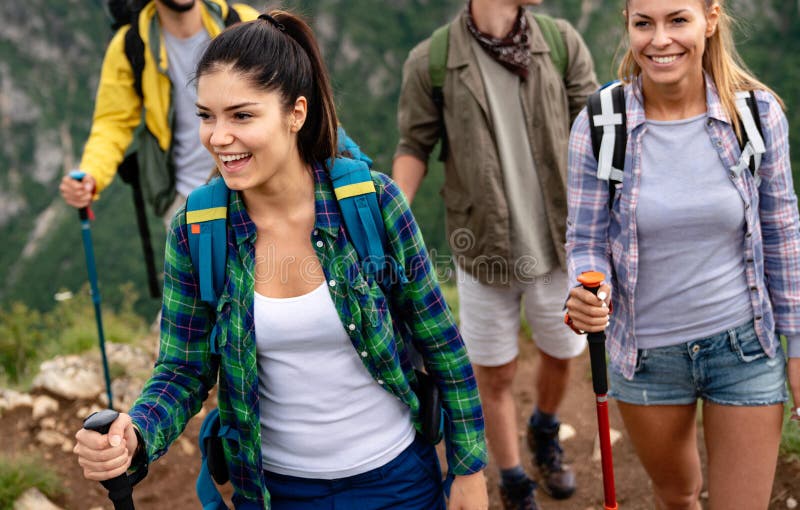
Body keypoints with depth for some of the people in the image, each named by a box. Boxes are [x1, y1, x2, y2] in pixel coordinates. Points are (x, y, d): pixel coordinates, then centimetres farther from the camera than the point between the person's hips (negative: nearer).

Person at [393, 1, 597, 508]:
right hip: (484, 251, -2)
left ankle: (545, 431, 54)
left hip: (556, 245, 2)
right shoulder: (431, 61, -13)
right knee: (495, 375, 12)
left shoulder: (562, 43, -7)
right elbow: (415, 145, -1)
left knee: (561, 357, 20)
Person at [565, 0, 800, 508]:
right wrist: (587, 296, -29)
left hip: (744, 344, 0)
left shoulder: (757, 112, -11)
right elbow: (586, 240, -6)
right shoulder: (598, 127, -13)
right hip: (645, 350, 1)